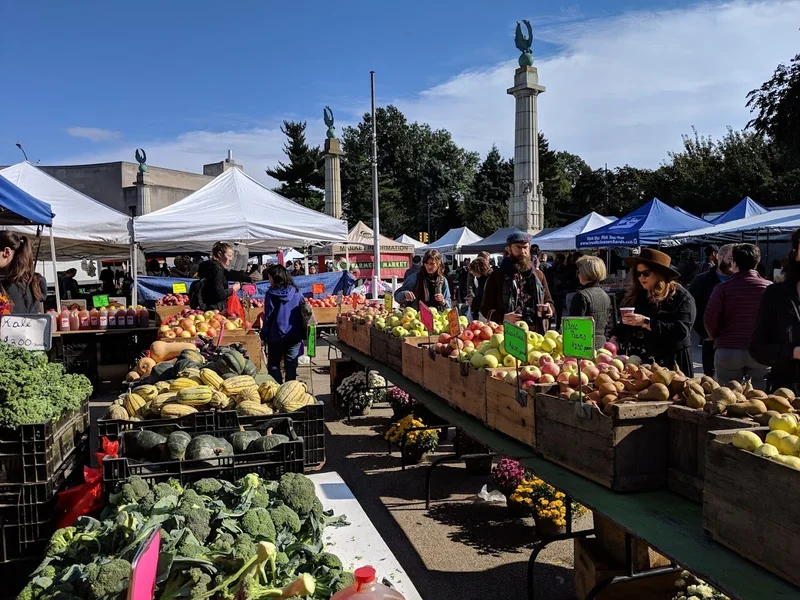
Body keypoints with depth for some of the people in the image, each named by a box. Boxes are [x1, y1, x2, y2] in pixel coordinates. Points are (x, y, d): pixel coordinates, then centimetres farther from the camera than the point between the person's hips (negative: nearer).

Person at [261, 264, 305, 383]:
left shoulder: (271, 294, -8)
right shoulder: (296, 293, 1)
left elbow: (268, 317, -7)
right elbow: (303, 314, 5)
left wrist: (263, 336, 0)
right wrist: (302, 333, 13)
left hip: (276, 336, -3)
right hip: (294, 336, 3)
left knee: (273, 364, 10)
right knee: (291, 364, 9)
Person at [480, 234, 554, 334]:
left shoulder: (538, 275, 15)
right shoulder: (497, 276, 3)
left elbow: (549, 301, 23)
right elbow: (486, 308, 2)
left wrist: (549, 309, -1)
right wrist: (503, 318, -17)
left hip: (537, 334, 3)